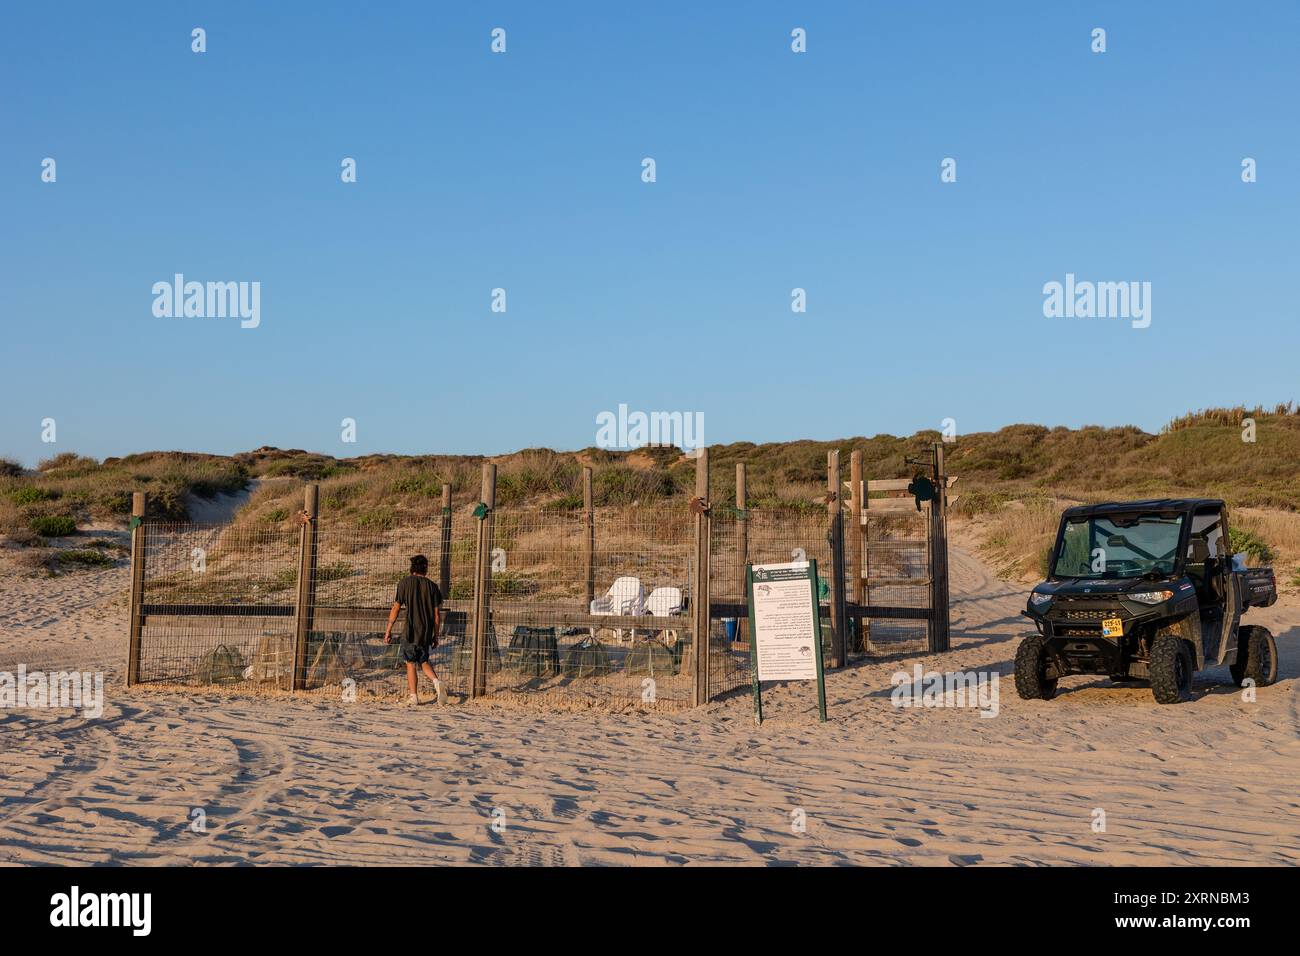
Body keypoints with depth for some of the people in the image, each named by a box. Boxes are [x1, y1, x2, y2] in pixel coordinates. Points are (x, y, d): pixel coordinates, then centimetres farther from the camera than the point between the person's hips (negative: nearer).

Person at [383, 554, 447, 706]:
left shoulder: (405, 583, -2)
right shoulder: (432, 586, 5)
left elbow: (396, 608, -4)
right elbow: (436, 614, 5)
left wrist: (388, 630, 1)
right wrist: (436, 635, 13)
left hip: (411, 630, -3)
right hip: (427, 632, 3)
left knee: (410, 663, 7)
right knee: (424, 661, 18)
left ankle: (413, 697, 5)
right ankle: (436, 681, -7)